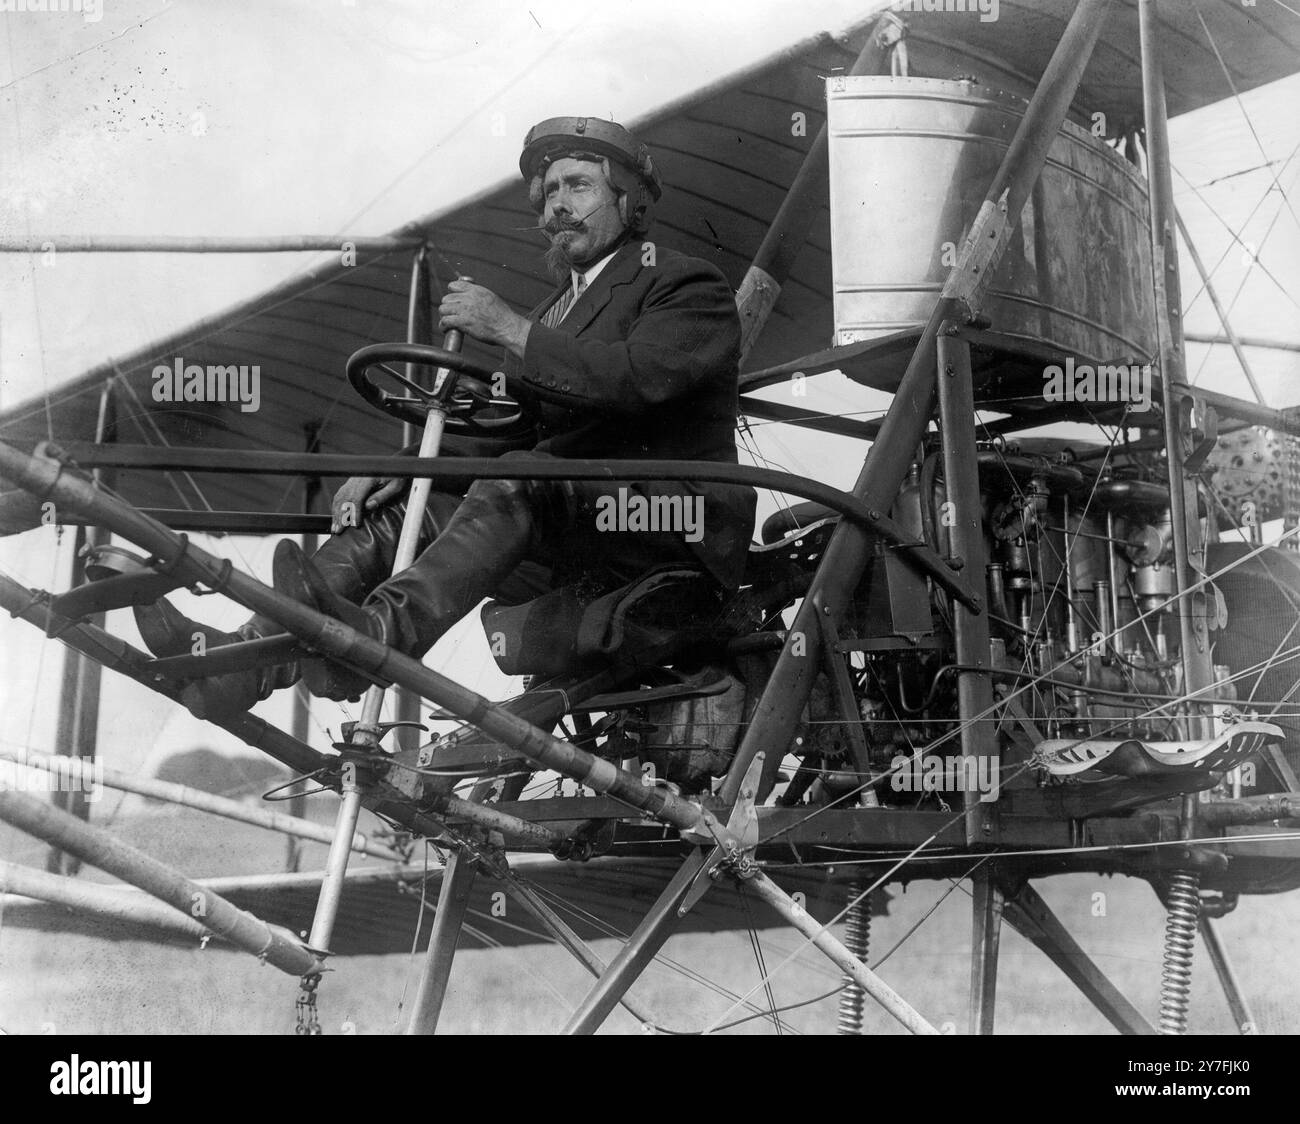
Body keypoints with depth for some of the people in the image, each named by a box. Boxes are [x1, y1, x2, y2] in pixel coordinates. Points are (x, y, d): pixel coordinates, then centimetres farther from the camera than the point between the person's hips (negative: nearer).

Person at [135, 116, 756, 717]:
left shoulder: (690, 286, 2)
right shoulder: (562, 303, 26)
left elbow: (635, 377, -20)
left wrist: (509, 327, -16)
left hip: (677, 520, -7)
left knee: (517, 482, -35)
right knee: (395, 516, -11)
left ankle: (379, 632, -55)